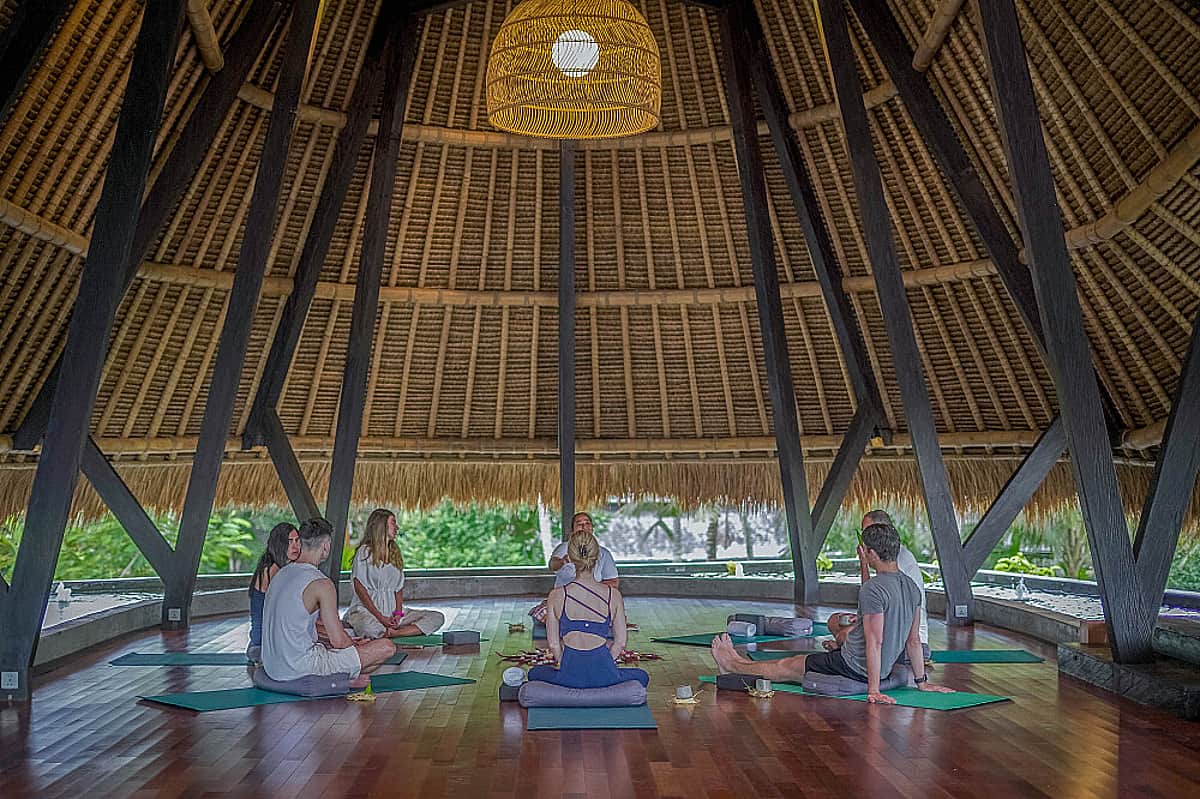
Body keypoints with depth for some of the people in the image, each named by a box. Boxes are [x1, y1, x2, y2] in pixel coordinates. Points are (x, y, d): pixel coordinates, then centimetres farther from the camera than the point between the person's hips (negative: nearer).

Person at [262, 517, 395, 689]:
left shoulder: (281, 574, 9)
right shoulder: (322, 584, -17)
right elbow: (338, 641, -15)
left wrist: (349, 641, 23)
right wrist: (356, 647, 10)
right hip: (300, 668, -9)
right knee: (387, 647, -6)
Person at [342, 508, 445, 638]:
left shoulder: (395, 552, 17)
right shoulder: (365, 551, -1)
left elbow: (399, 588, 15)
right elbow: (359, 588, -7)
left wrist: (398, 613, -3)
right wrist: (380, 617, -14)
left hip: (392, 610, 7)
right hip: (367, 610, -7)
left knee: (437, 618, -15)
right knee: (368, 626, -43)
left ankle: (389, 633, -26)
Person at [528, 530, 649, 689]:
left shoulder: (557, 596, -6)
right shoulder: (613, 595, -5)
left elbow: (553, 644, -1)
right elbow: (620, 642, -1)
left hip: (569, 676, 1)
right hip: (604, 677, -1)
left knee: (534, 672, 35)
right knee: (641, 676, 32)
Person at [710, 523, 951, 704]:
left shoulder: (873, 590, -26)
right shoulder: (912, 587, 3)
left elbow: (875, 643, -28)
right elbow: (914, 641, 7)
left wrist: (873, 690, -27)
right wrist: (922, 681, 14)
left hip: (853, 666, -9)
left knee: (786, 667, 12)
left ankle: (732, 666, 35)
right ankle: (742, 663, 43)